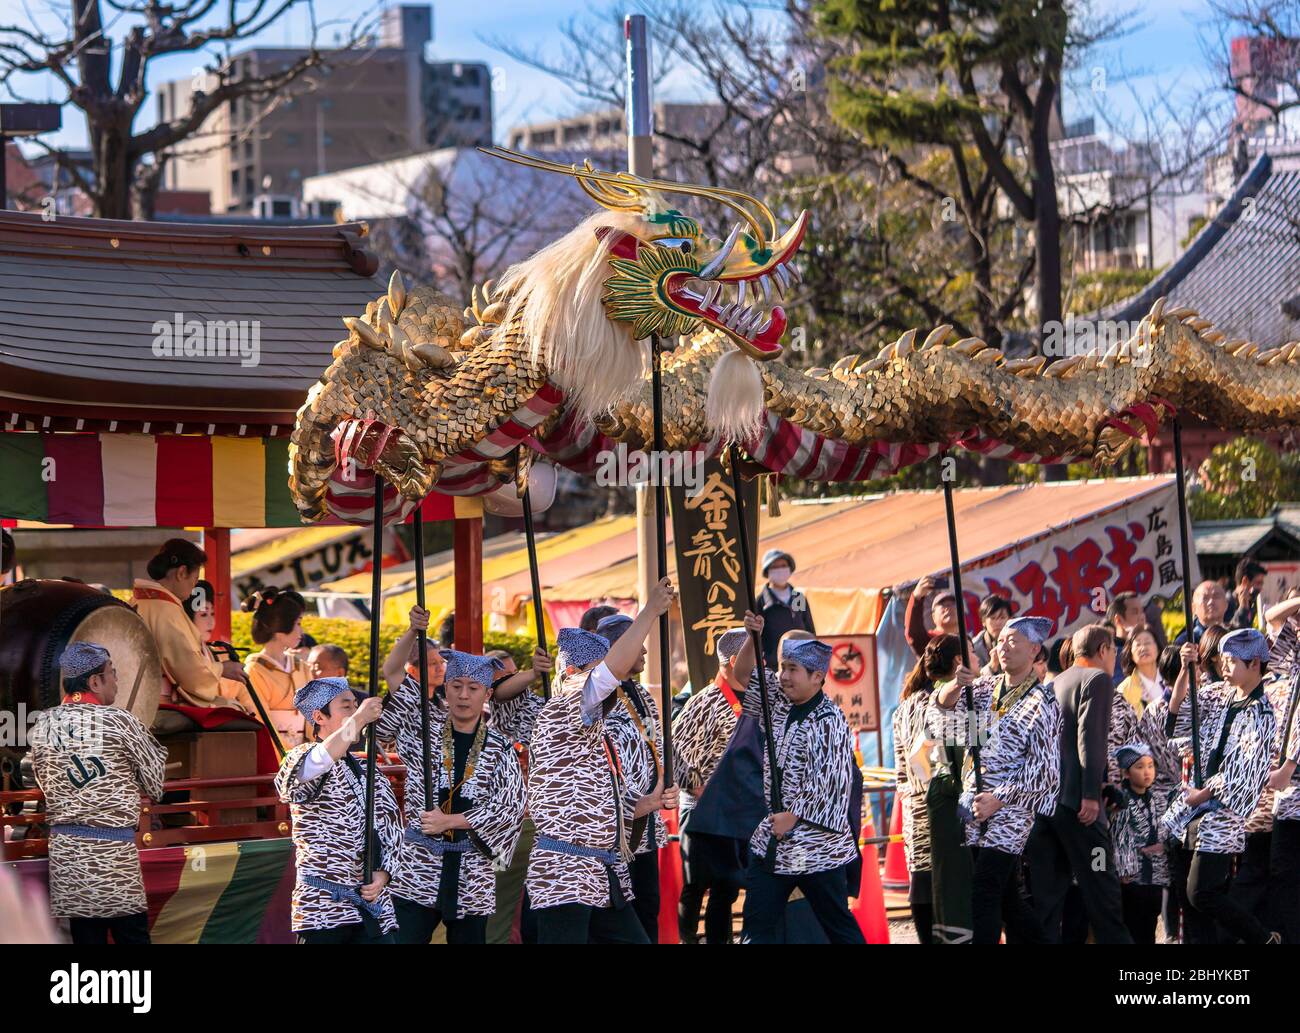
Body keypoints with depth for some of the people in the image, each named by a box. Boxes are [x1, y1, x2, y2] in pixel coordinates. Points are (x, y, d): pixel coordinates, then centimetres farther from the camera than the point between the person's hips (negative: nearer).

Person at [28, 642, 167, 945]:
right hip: (112, 849, -5)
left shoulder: (42, 725, 6)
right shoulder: (119, 721, -9)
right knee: (132, 934, 2)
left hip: (65, 851, 5)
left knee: (86, 934, 8)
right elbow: (156, 785, -1)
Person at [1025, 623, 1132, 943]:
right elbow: (1090, 736, -15)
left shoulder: (1053, 684, 20)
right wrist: (1091, 793, -19)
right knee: (1099, 886, -2)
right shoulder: (1097, 678, -3)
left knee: (1046, 892, 5)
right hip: (1075, 797, -7)